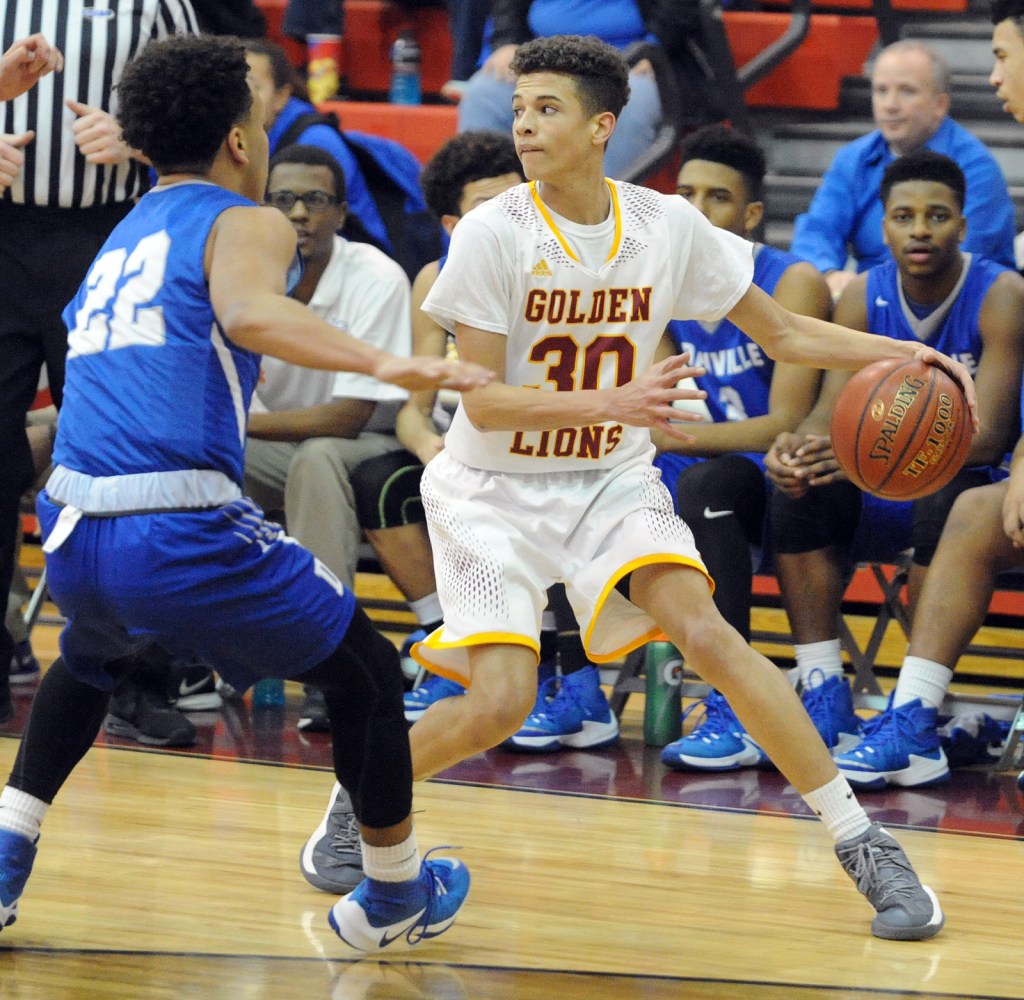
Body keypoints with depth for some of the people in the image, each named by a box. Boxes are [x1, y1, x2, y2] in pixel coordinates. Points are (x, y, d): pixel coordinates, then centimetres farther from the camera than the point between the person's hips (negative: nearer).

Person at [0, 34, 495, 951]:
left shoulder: (117, 244, 25)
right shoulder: (244, 222, 4)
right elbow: (247, 313, -19)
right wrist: (384, 365, -29)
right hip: (183, 530, -7)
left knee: (90, 660, 40)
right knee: (366, 675, 16)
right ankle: (397, 896, 27)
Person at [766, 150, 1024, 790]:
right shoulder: (865, 297, 0)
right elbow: (833, 413, -6)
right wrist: (798, 448, -32)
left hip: (968, 481, -5)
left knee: (948, 499, -36)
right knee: (800, 490, -21)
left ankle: (913, 727, -40)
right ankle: (827, 707, -20)